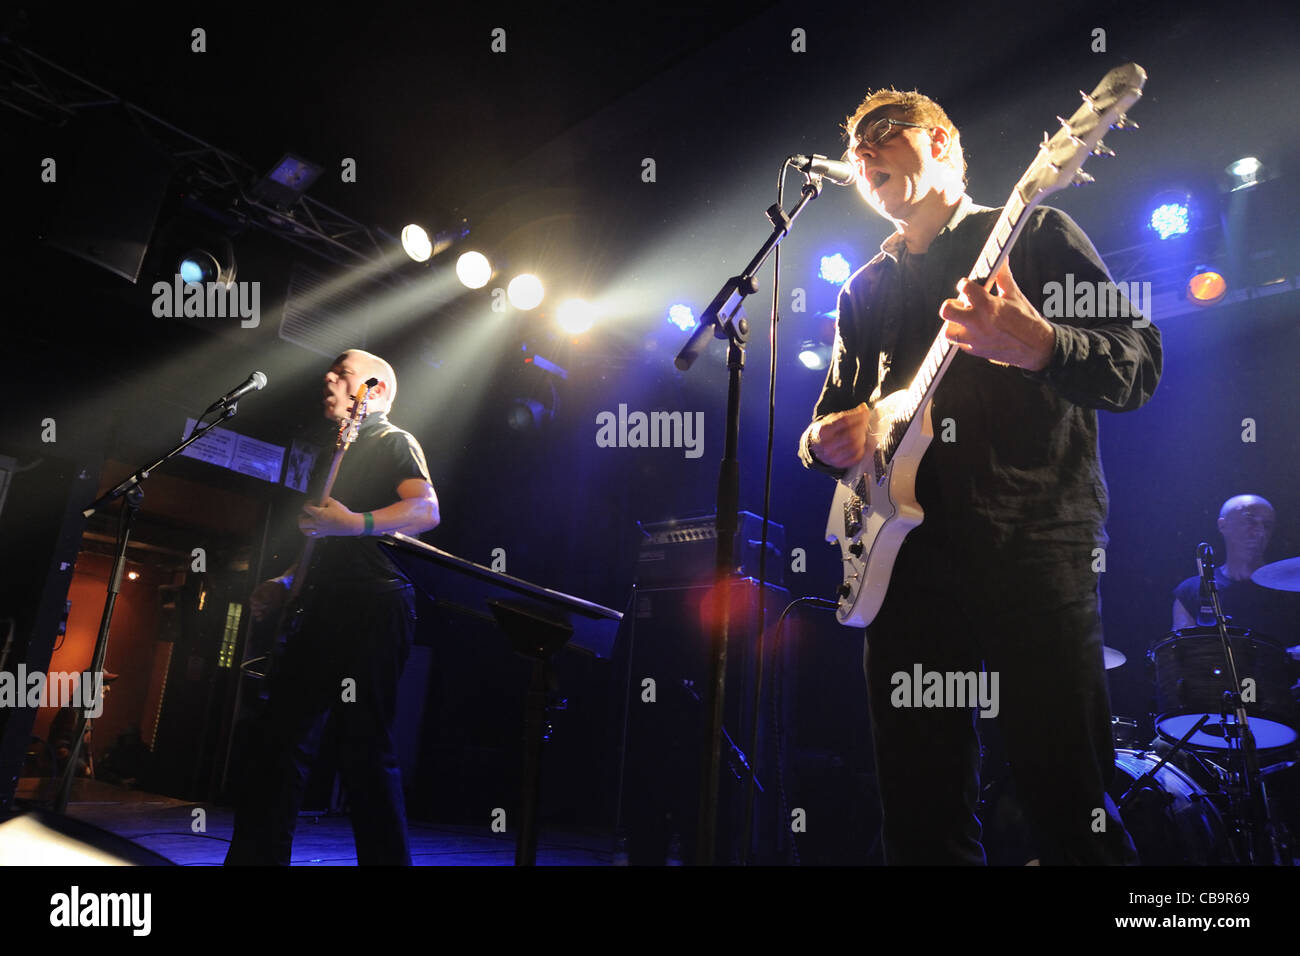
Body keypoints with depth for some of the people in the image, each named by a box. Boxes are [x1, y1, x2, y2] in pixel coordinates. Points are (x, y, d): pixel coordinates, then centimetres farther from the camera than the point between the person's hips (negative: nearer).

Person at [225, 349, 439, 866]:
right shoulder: (335, 454, 27)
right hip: (325, 609, 9)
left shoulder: (393, 441, 2)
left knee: (365, 750, -9)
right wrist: (285, 583, 18)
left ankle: (385, 858, 1)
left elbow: (426, 510, -16)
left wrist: (355, 523, -27)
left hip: (373, 609, -9)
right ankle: (256, 855, 14)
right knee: (277, 739, 7)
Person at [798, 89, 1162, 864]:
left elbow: (1140, 363, -1)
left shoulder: (1035, 233, 8)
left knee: (1072, 811, -5)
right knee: (922, 816, 7)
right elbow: (835, 413, 24)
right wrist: (825, 441, 0)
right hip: (908, 549, 5)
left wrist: (1038, 346, -22)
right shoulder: (866, 290, 22)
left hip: (1034, 544, -4)